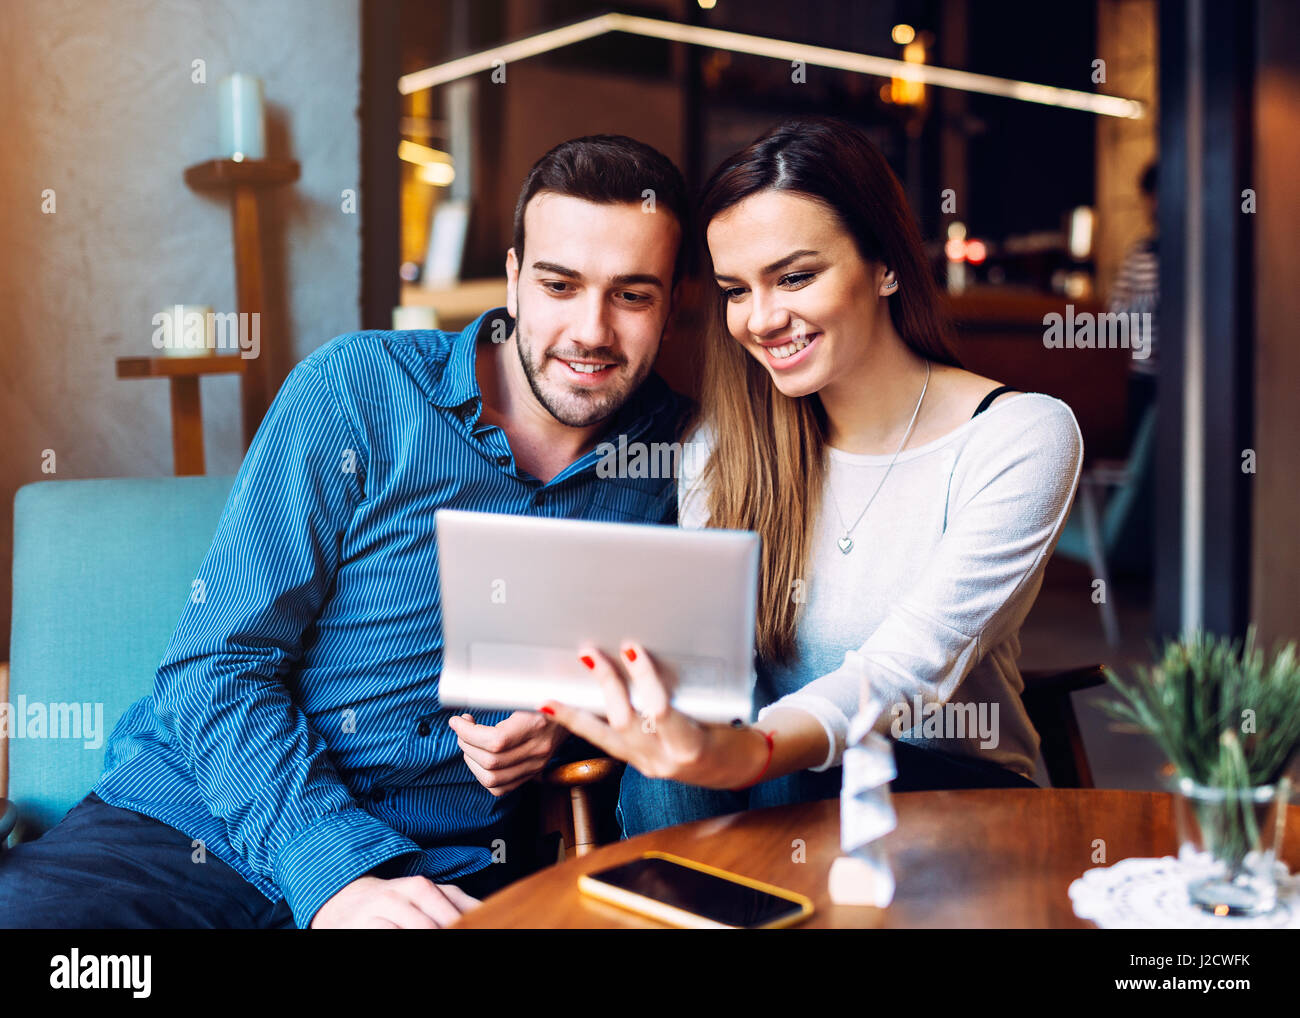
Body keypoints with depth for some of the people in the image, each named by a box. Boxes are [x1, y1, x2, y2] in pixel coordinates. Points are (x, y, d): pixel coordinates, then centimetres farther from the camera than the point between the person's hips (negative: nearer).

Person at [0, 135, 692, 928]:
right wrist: (335, 873, -19)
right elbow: (217, 668, -6)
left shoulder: (673, 455, 4)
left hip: (443, 868, 1)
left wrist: (569, 717, -5)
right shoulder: (356, 390, -3)